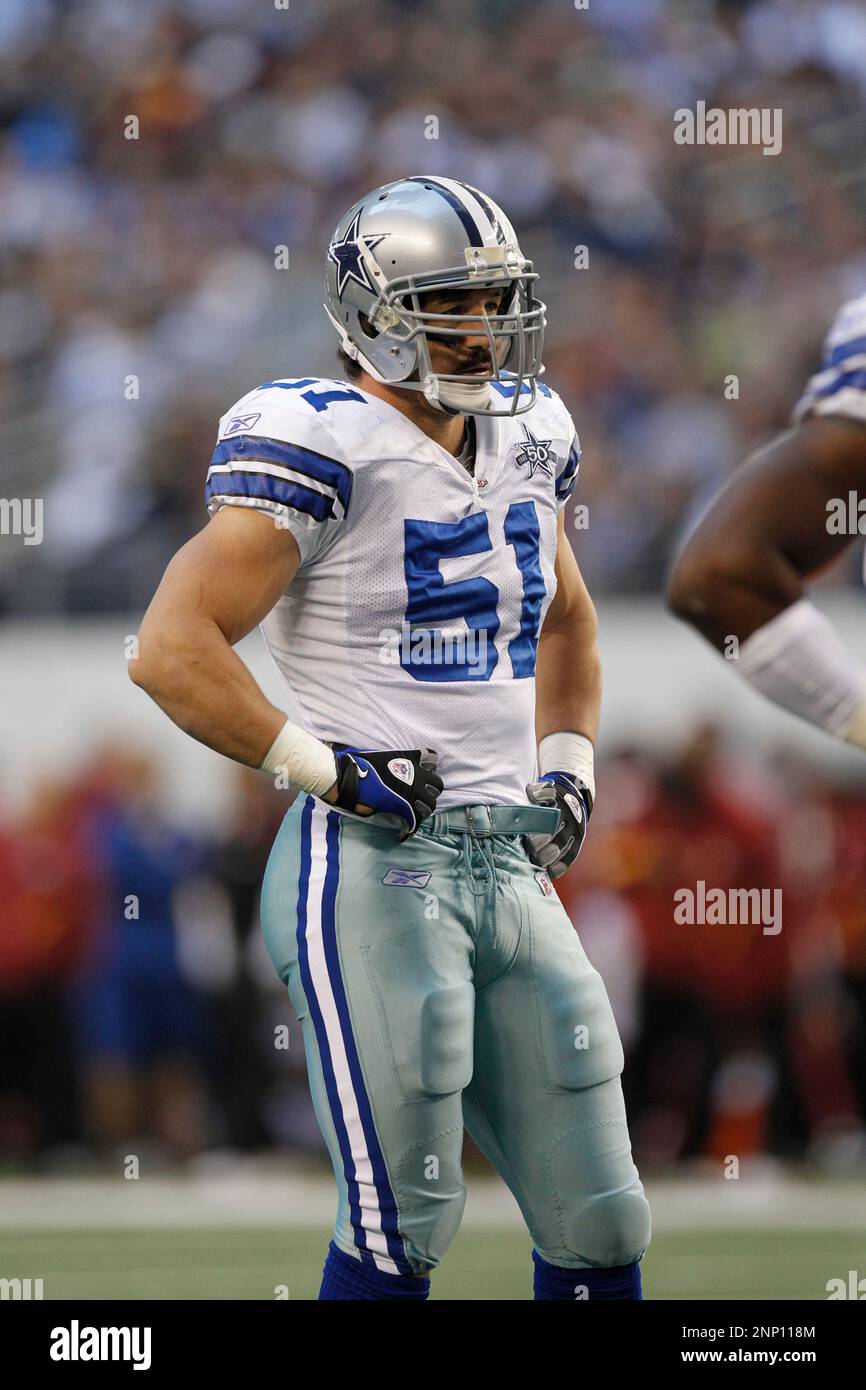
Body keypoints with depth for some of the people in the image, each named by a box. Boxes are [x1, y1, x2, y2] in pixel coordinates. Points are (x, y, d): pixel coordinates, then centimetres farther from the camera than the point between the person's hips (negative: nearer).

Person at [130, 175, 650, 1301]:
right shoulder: (328, 451, -11)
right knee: (402, 1228, -6)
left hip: (511, 868, 7)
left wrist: (567, 768, 17)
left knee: (598, 1228, 8)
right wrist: (321, 766, -16)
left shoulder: (523, 439, 12)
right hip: (374, 868, -7)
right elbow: (171, 650, -17)